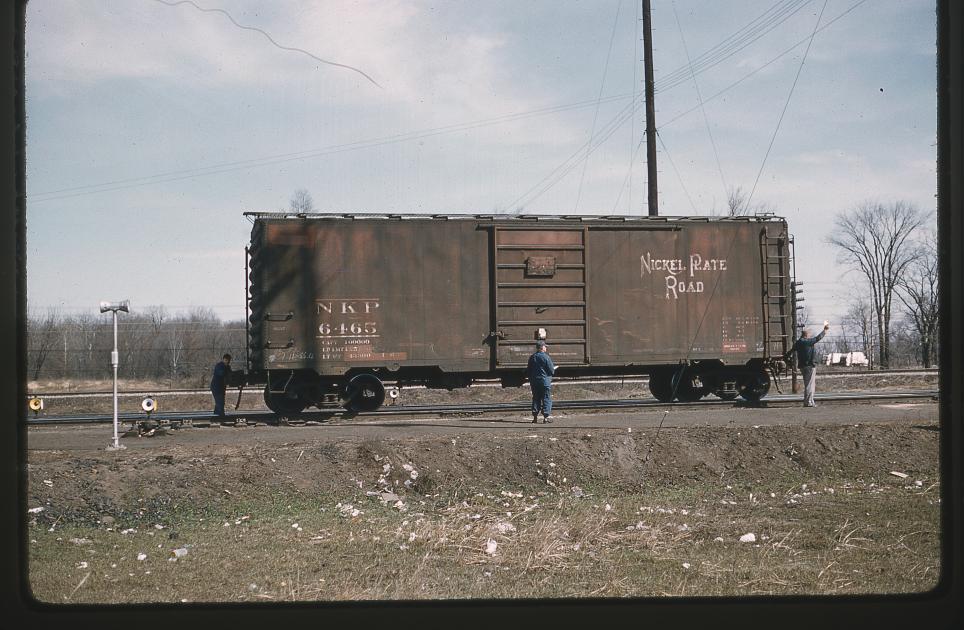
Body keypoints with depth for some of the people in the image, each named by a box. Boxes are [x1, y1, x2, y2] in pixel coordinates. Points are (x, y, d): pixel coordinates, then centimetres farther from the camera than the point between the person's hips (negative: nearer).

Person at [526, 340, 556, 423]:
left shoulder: (532, 357, 5)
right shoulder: (546, 357, -13)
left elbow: (528, 370, 11)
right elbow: (552, 371, -11)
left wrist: (531, 379, 22)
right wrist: (553, 369, 12)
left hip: (534, 381, 5)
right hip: (545, 381, -5)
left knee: (536, 398, 12)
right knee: (546, 398, 0)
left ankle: (535, 416, 10)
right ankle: (546, 416, -5)